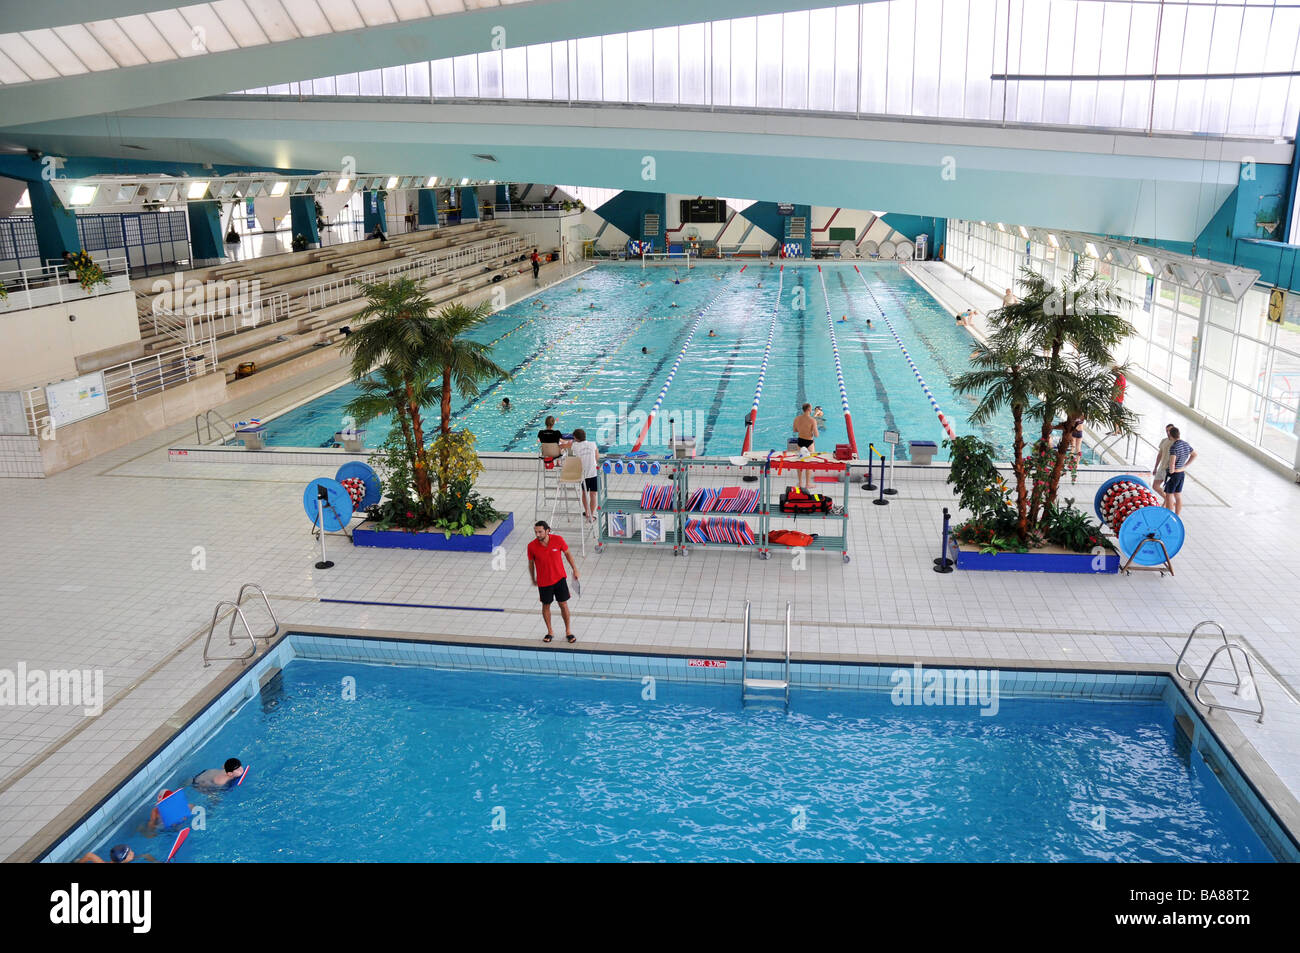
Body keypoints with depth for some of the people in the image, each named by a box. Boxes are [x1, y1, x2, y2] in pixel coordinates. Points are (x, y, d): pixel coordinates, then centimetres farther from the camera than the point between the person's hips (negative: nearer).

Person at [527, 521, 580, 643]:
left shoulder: (558, 539, -17)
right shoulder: (532, 546, -17)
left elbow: (567, 553, 1)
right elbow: (531, 563, 0)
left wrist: (575, 569, 5)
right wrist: (533, 579, 11)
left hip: (559, 578, 0)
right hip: (543, 581, 0)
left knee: (563, 605, 6)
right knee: (546, 606, 13)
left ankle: (568, 631, 23)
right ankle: (550, 632, 32)